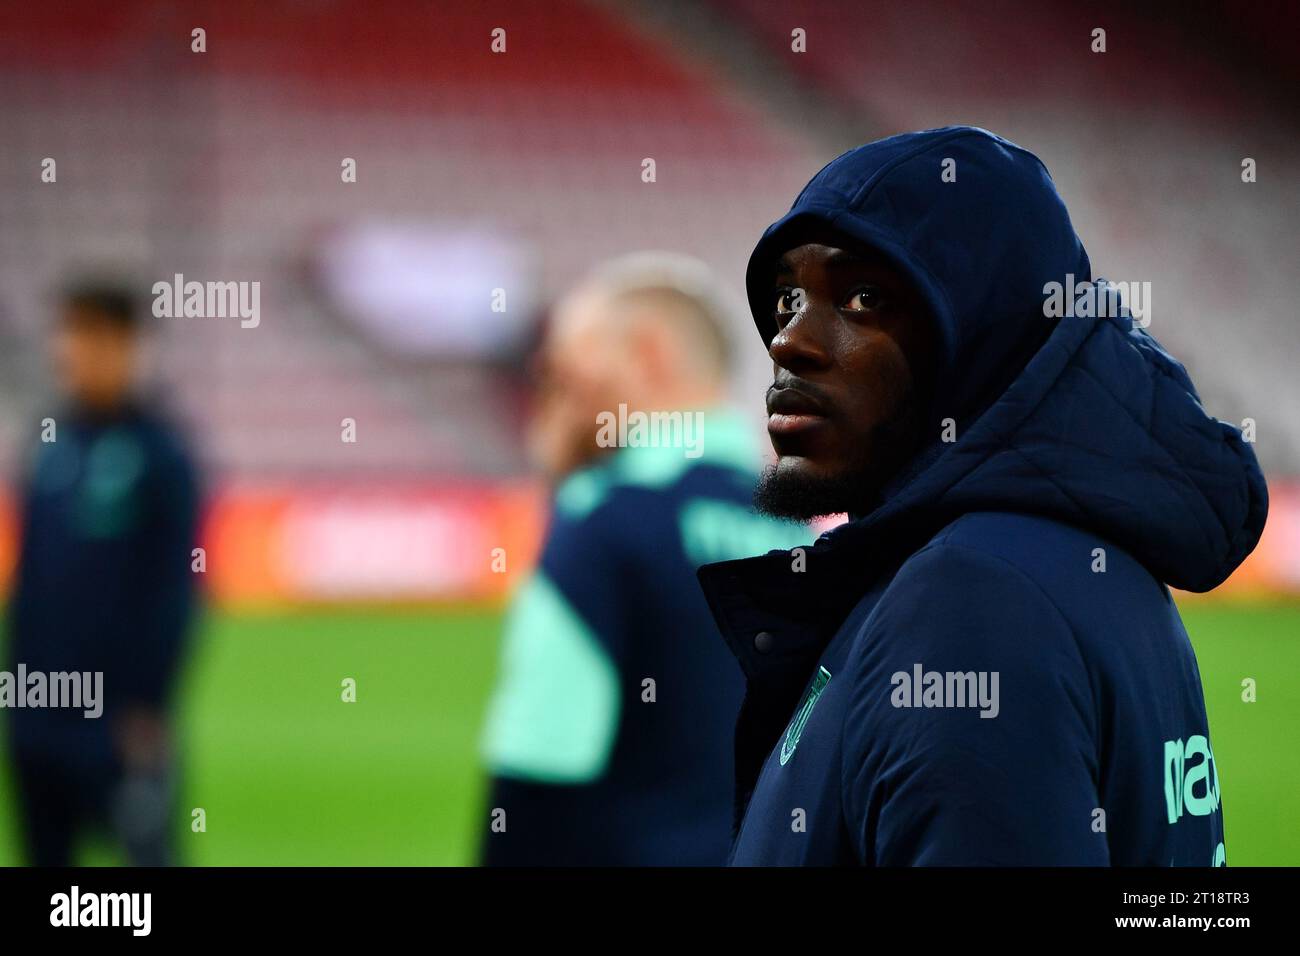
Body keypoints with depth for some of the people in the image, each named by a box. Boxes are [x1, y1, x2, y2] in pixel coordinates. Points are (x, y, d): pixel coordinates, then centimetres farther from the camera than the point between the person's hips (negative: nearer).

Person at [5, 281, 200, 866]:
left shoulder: (159, 454, -8)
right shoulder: (52, 445, 8)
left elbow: (172, 590, -9)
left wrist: (150, 706, -13)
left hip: (116, 715, -6)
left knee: (145, 854, -3)